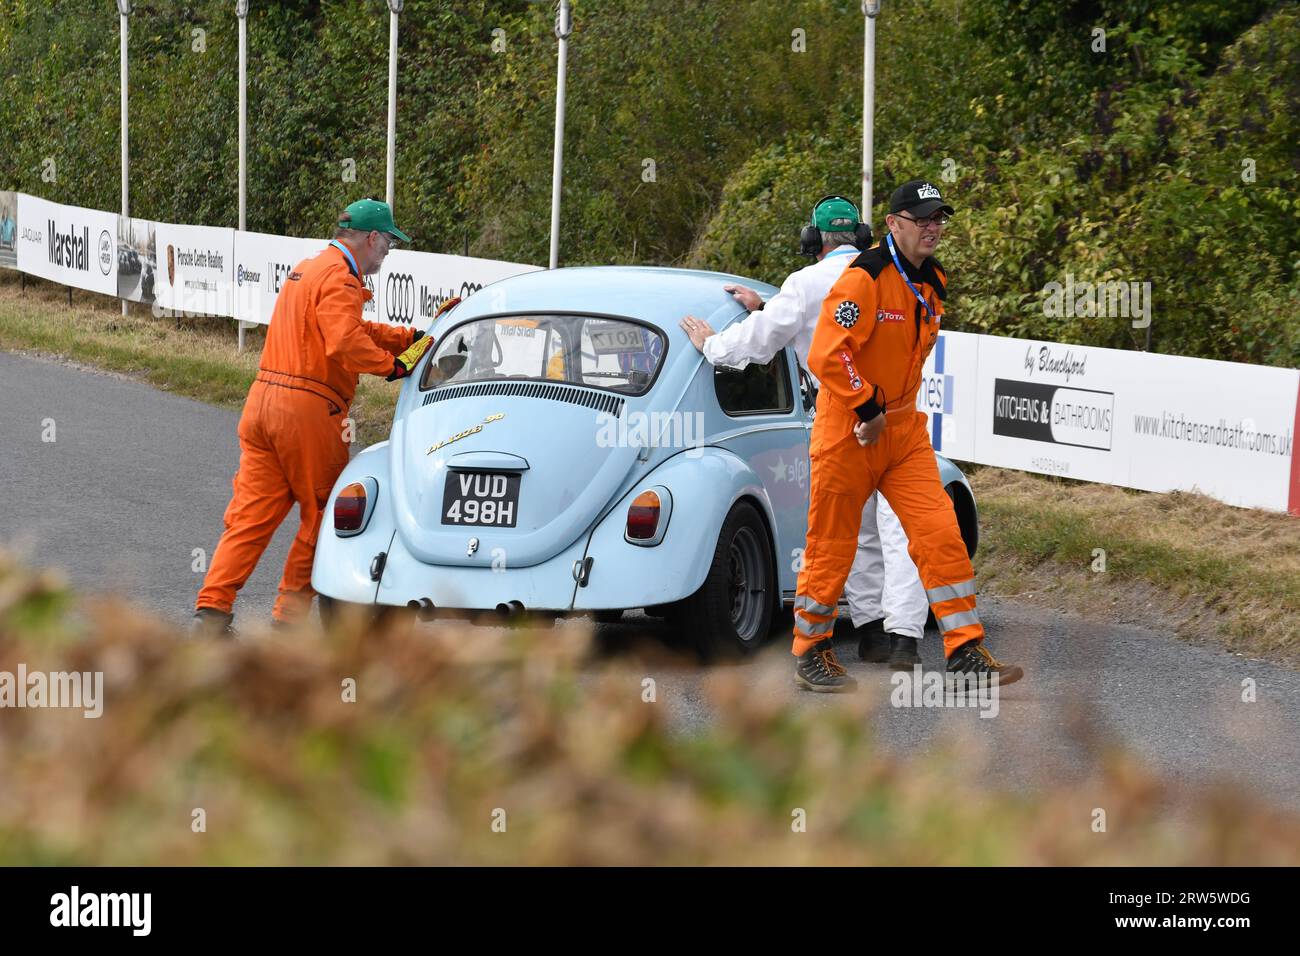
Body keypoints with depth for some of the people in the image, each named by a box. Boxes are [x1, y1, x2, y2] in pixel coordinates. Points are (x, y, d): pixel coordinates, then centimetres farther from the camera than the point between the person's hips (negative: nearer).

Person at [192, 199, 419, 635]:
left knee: (251, 513, 6)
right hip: (307, 407, -9)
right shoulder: (339, 278, -11)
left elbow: (354, 328, 27)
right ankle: (290, 615, 7)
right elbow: (345, 342, -25)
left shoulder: (309, 269, 22)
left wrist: (409, 338, 21)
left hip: (263, 399, 9)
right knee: (320, 515, 6)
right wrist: (389, 364, -12)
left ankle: (212, 607, -3)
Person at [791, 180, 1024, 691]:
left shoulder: (932, 282, 8)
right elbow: (826, 353, -22)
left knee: (940, 533, -4)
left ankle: (965, 651, -1)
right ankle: (810, 652, 18)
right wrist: (867, 406, -19)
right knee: (832, 544, 3)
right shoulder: (866, 276, -17)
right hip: (848, 428, -7)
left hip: (904, 428, 7)